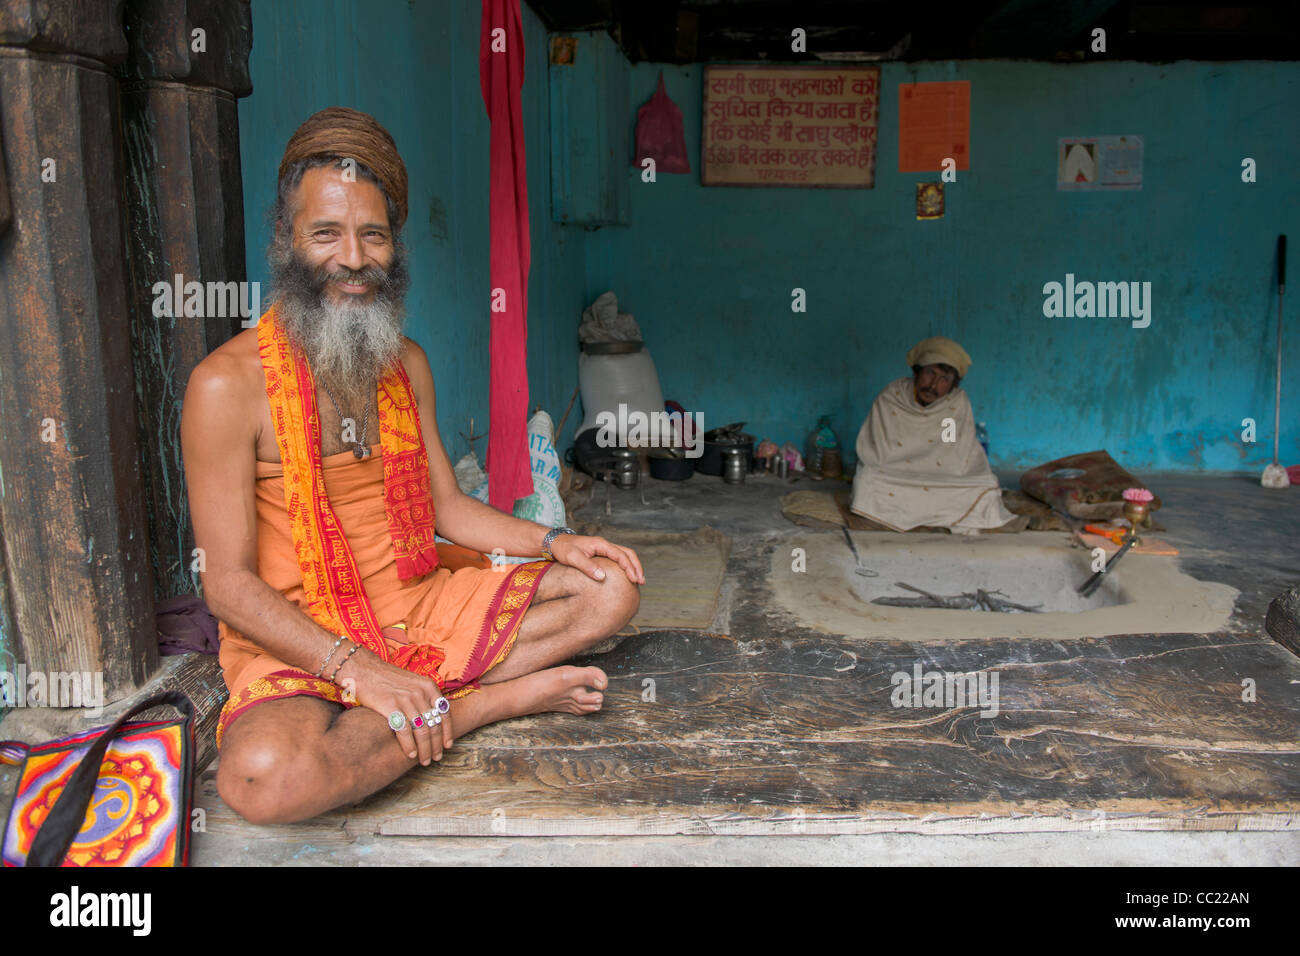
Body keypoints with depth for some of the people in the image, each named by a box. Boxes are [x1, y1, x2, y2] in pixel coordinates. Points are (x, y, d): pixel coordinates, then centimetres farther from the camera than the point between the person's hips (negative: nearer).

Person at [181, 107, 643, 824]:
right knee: (264, 775, -37)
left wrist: (554, 542, -2)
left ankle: (423, 702, -14)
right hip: (298, 643, -5)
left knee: (612, 586, -2)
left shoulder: (407, 365, 6)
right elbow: (229, 585, -15)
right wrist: (355, 667, -25)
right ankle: (488, 700, -15)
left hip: (422, 603, 6)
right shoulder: (228, 385, -14)